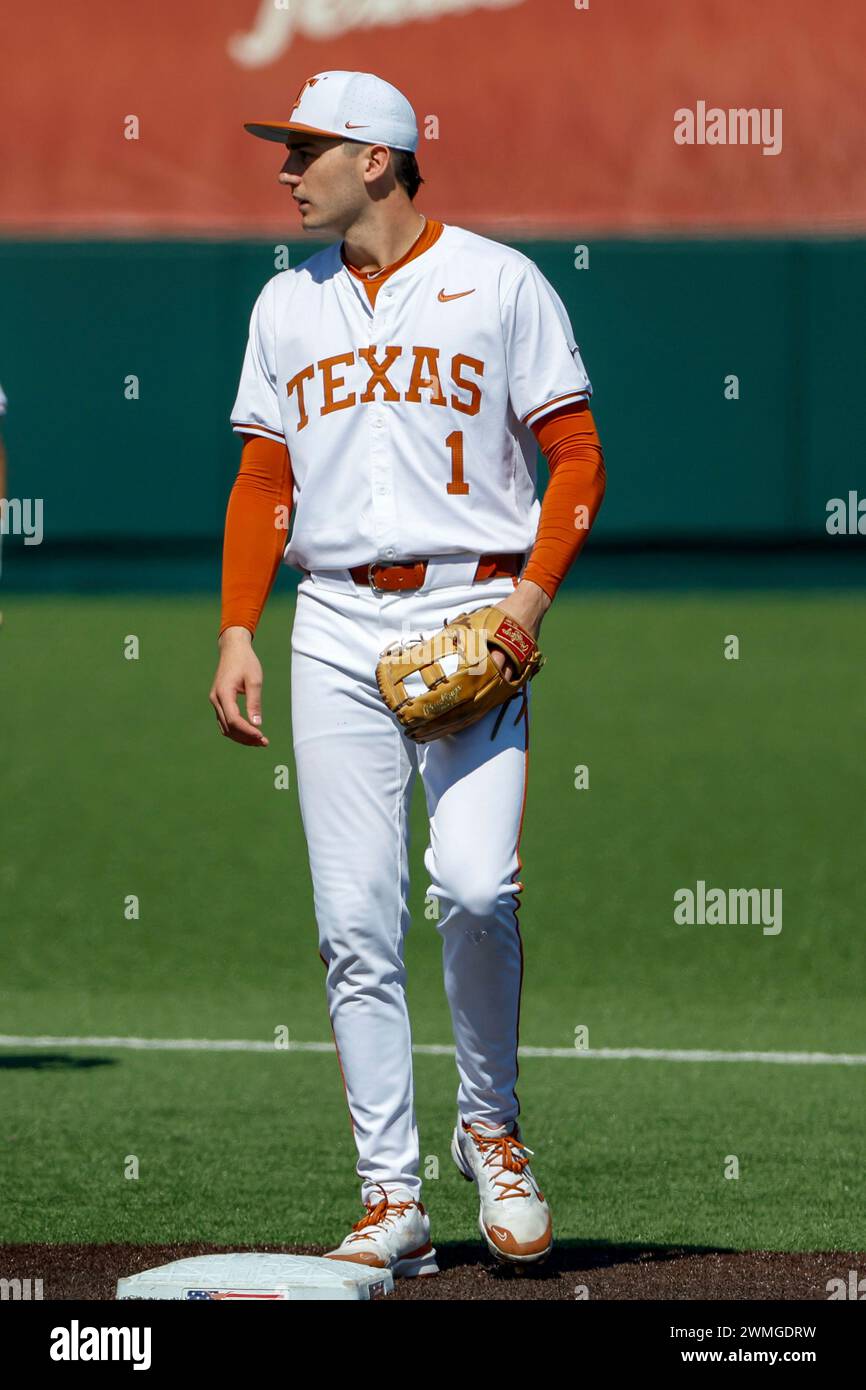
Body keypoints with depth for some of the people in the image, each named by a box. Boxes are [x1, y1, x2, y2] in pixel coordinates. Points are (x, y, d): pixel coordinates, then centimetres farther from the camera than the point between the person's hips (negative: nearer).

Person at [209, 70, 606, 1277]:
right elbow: (264, 481, 17)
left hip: (470, 619, -4)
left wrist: (530, 599, -12)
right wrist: (236, 634, 6)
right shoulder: (288, 306, 15)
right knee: (355, 922, -2)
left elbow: (578, 458, 1)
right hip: (336, 626, 4)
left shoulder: (497, 283, 2)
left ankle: (490, 1126, 6)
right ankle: (391, 1202, 2)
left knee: (474, 886, -19)